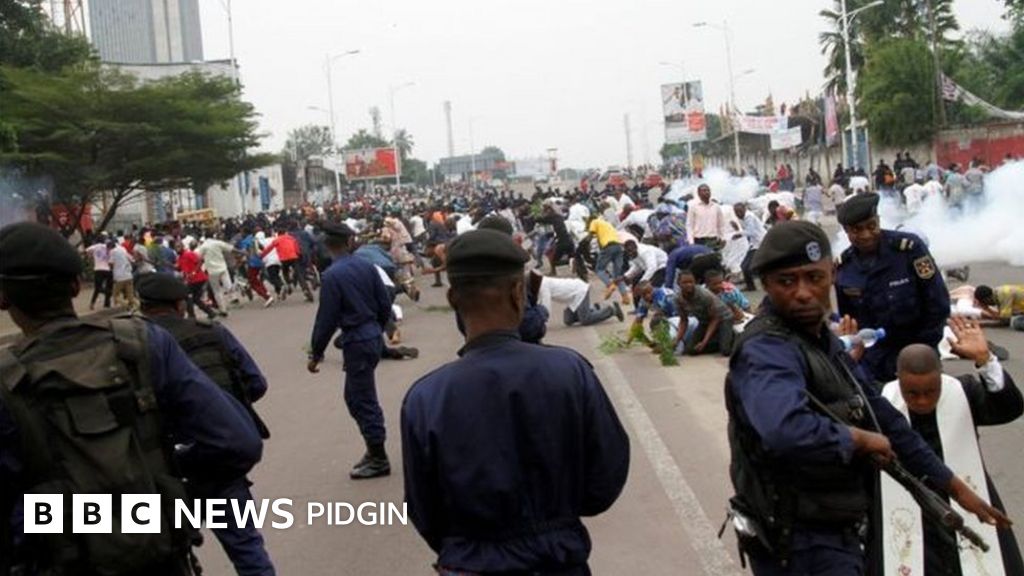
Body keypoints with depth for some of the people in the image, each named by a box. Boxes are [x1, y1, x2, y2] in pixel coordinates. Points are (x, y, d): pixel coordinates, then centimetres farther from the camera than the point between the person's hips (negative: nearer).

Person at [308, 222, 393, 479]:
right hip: (373, 336, 7)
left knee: (362, 400, 3)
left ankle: (378, 459, 11)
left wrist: (316, 354, -4)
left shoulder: (331, 276, -15)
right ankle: (374, 449, 25)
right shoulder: (366, 266, 2)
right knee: (356, 396, 19)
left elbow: (327, 319, -13)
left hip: (356, 341, -7)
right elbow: (385, 303, 6)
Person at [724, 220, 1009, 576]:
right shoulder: (766, 352, -25)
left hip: (835, 535, 9)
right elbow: (784, 429, -45)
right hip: (801, 547, -9)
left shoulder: (823, 340, 6)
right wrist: (859, 439, -26)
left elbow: (882, 416, 15)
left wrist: (953, 485, 19)